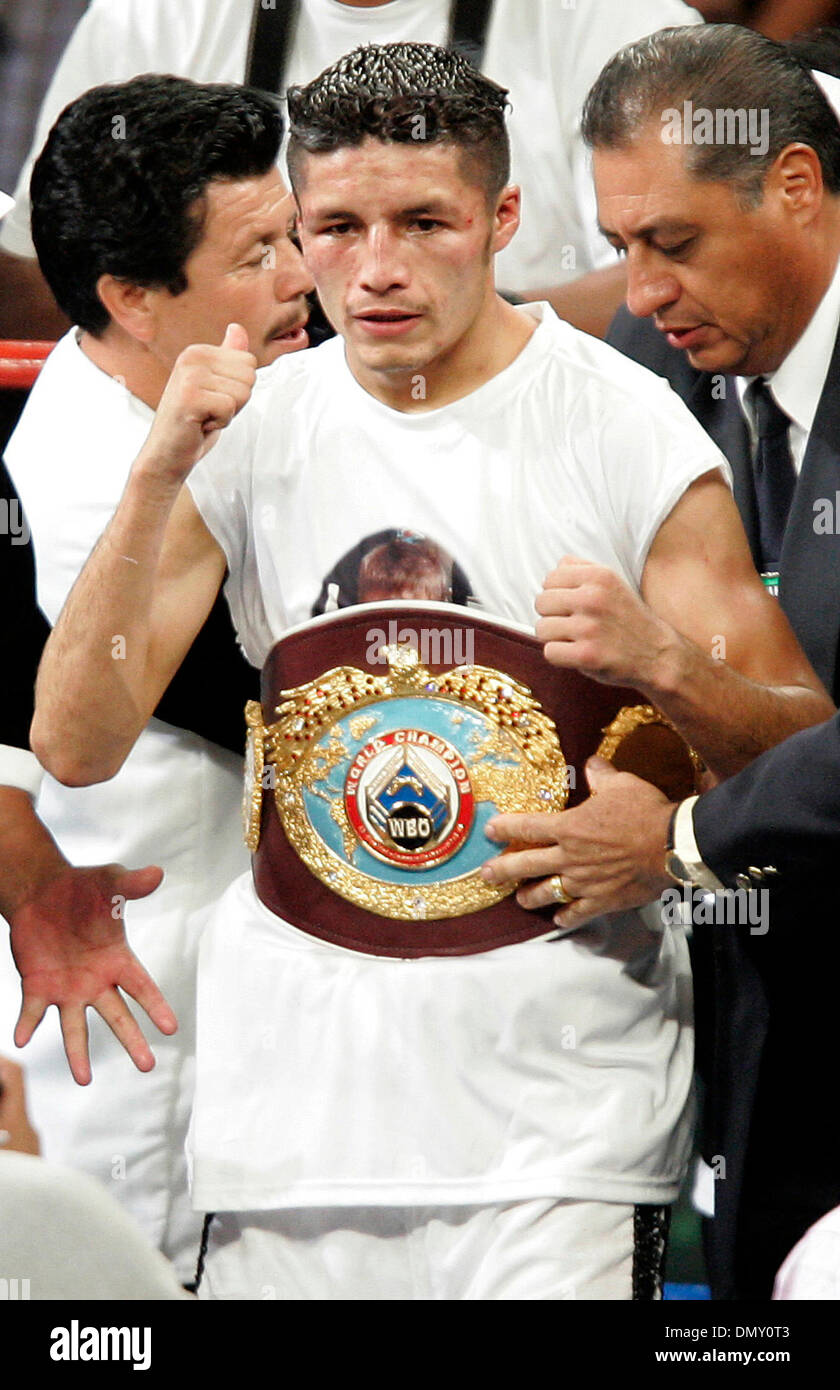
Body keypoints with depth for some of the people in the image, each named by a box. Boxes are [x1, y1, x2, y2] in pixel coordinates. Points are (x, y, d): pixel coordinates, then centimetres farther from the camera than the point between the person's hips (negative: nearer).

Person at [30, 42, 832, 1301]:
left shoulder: (626, 430, -3)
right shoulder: (249, 431, 6)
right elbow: (75, 746, 0)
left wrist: (660, 662, -22)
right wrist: (158, 477, -11)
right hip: (294, 1091, 3)